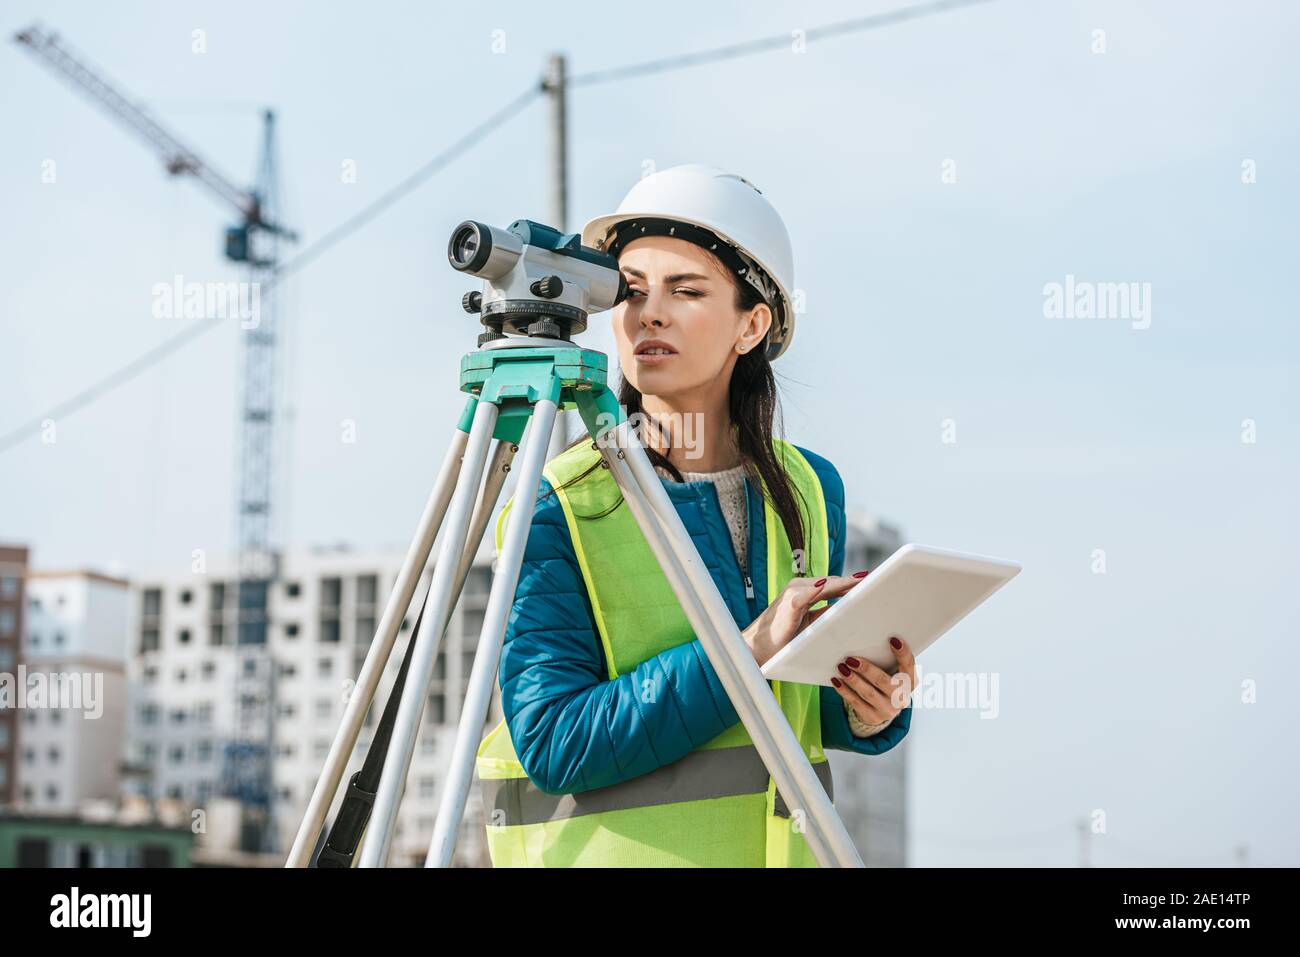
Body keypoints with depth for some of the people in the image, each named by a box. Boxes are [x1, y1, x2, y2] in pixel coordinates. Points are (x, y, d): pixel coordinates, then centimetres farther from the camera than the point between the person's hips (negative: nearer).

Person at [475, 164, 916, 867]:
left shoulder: (809, 488, 3)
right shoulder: (556, 510, -9)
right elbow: (551, 742, -17)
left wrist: (867, 711, -5)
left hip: (776, 844, 4)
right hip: (607, 849, -4)